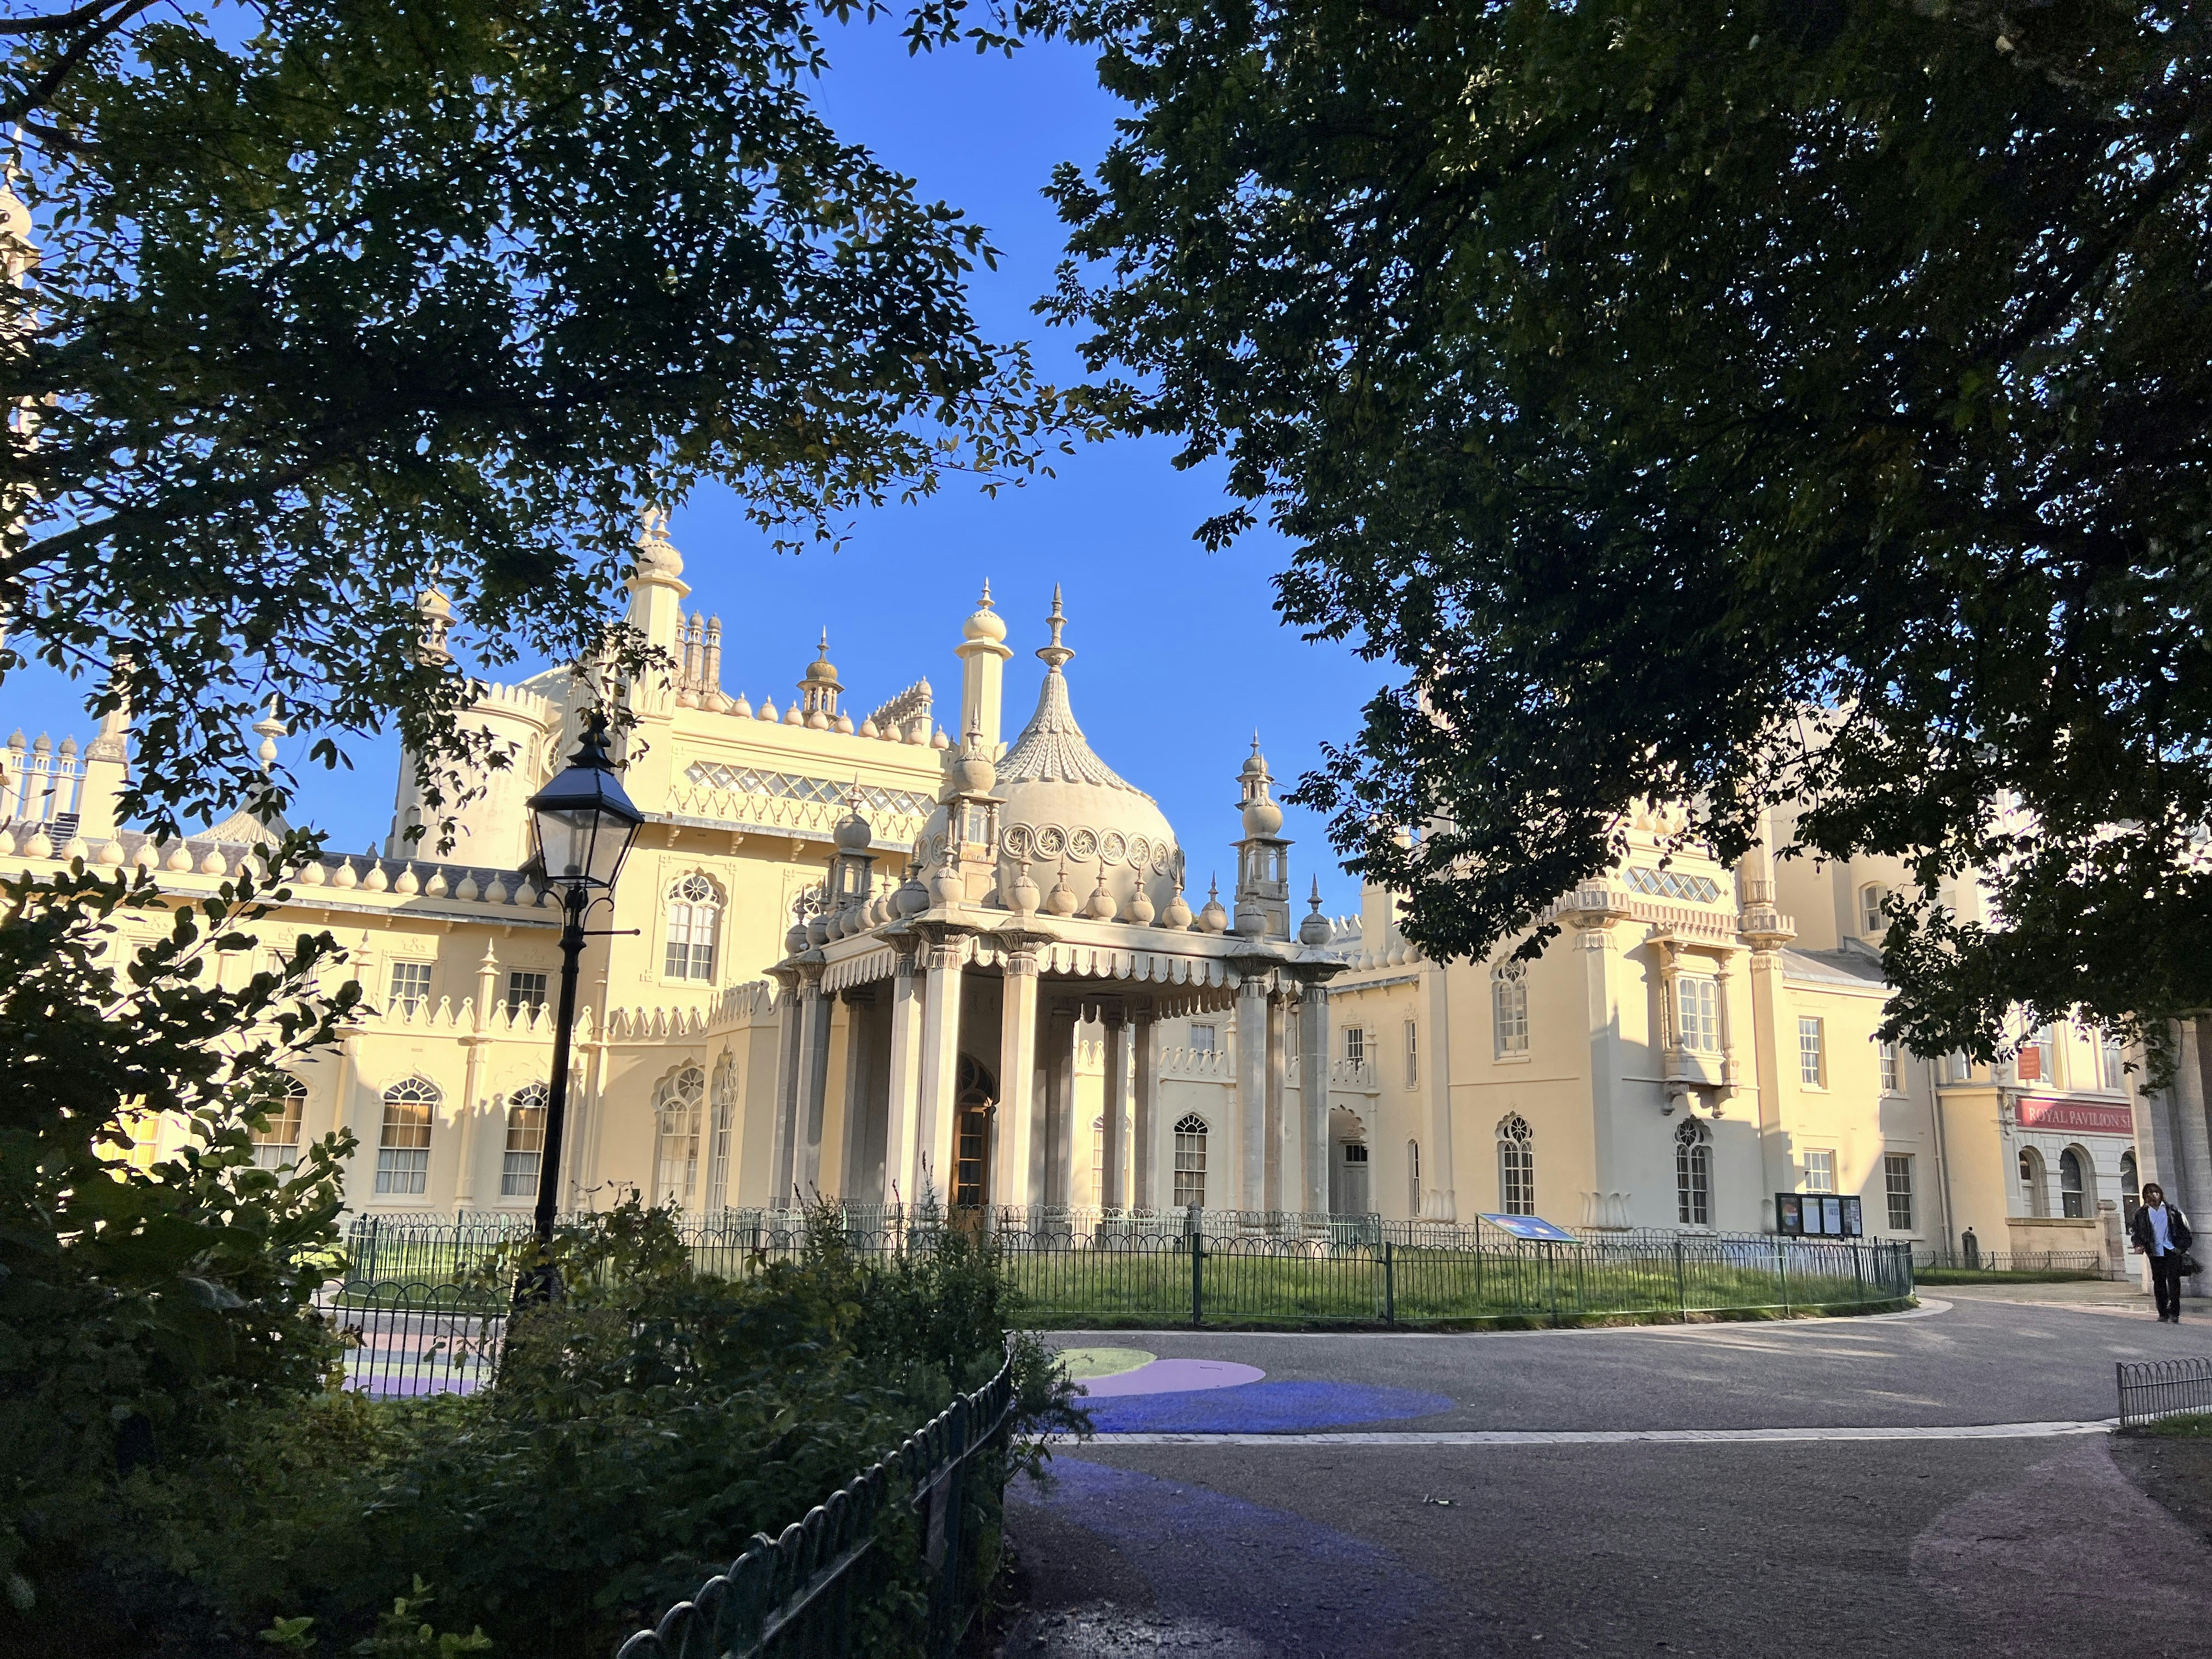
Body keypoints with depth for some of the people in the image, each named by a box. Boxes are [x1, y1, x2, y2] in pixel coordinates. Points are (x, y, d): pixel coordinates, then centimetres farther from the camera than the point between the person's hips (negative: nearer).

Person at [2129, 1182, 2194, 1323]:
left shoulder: (2172, 1210, 7)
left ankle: (2174, 1314, -10)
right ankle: (2163, 1313, 15)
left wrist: (2182, 1246, -1)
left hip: (2172, 1251, -2)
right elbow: (2136, 1231, 10)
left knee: (2173, 1280, -10)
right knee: (2158, 1282, 6)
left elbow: (2183, 1229, 8)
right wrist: (2139, 1245, -5)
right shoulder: (2141, 1213, 8)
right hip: (2155, 1252, 2)